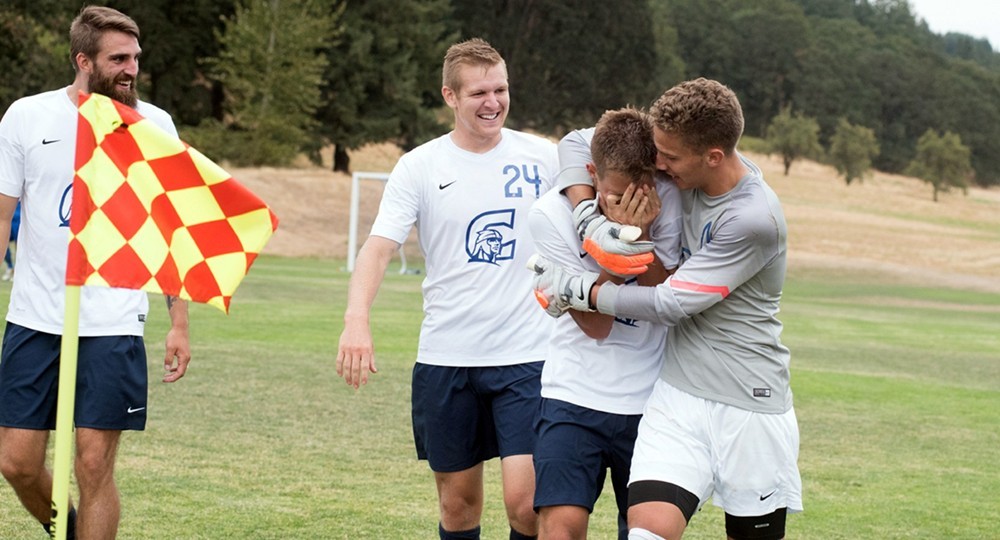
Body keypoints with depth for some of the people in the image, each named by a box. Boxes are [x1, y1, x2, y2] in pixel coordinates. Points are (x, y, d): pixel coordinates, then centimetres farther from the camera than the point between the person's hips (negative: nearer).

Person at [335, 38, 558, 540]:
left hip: (526, 357, -1)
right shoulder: (420, 167, -1)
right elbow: (378, 248, -10)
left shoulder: (544, 158, 1)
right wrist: (356, 319, -28)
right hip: (445, 359, 1)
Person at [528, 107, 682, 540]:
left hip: (649, 401, 2)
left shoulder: (667, 202, -8)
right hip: (575, 395, -2)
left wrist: (640, 235, -20)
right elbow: (595, 323, -12)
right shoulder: (552, 213, -12)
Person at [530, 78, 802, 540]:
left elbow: (670, 304, -18)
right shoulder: (688, 171, -1)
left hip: (751, 406, -5)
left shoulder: (755, 220, -21)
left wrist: (577, 289, -7)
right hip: (680, 395, 5)